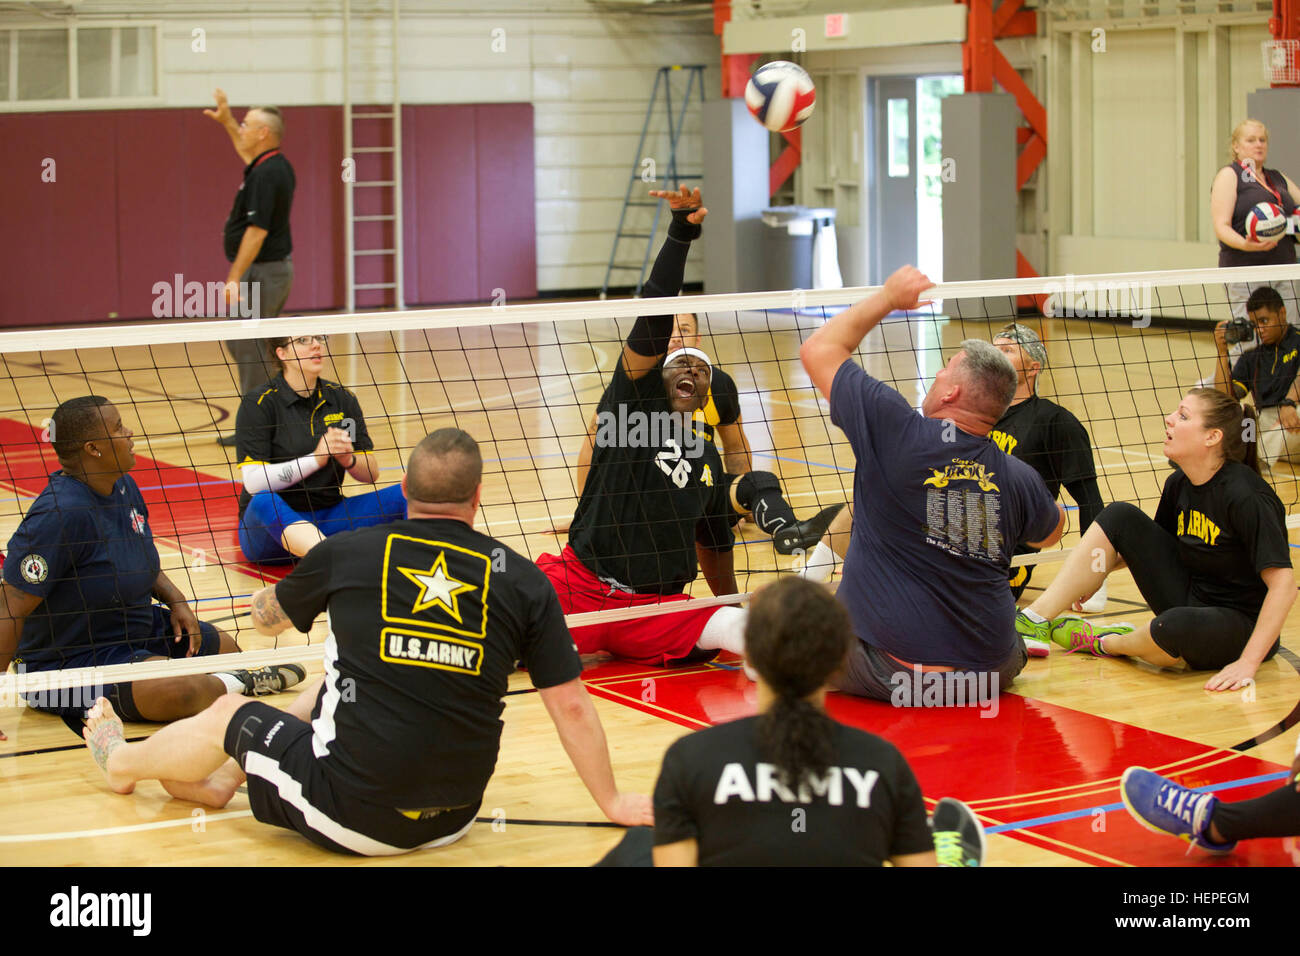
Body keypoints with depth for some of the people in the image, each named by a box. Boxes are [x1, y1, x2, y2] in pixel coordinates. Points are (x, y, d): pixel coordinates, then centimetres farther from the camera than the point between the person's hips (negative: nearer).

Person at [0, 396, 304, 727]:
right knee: (182, 691, -27)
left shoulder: (124, 486, 0)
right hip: (69, 661, -10)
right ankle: (237, 685, -2)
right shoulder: (58, 514, -29)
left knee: (225, 648, 18)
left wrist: (176, 601, 3)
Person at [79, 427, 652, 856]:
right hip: (451, 823, 3)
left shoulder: (346, 555, -5)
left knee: (226, 715, 24)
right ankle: (224, 781, 44)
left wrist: (263, 602, 42)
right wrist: (613, 803, 12)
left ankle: (121, 762, 53)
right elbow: (571, 706, -2)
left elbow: (268, 618, 17)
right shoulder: (520, 579, -5)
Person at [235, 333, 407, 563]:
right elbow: (253, 481, -16)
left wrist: (349, 460, -13)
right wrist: (316, 459, -23)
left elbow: (371, 474, 10)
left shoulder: (342, 398, 9)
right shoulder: (259, 403, -6)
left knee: (403, 495, -15)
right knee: (265, 502, -39)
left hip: (328, 515, 5)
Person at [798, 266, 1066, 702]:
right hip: (990, 677, 5)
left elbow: (819, 350, -2)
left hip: (890, 674, -5)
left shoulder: (896, 431, -16)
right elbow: (1051, 532, 21)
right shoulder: (1019, 479, -4)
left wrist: (888, 297, 8)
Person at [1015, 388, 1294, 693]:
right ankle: (1037, 618, -6)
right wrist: (1095, 568, 12)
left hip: (1242, 625, -7)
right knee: (1120, 517, -2)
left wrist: (1248, 662, -32)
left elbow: (1283, 583, -27)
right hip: (1189, 600, 7)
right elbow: (1150, 545, 22)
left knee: (1174, 626, -40)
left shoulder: (1247, 496, -23)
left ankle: (1107, 643, -5)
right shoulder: (1179, 484, 1)